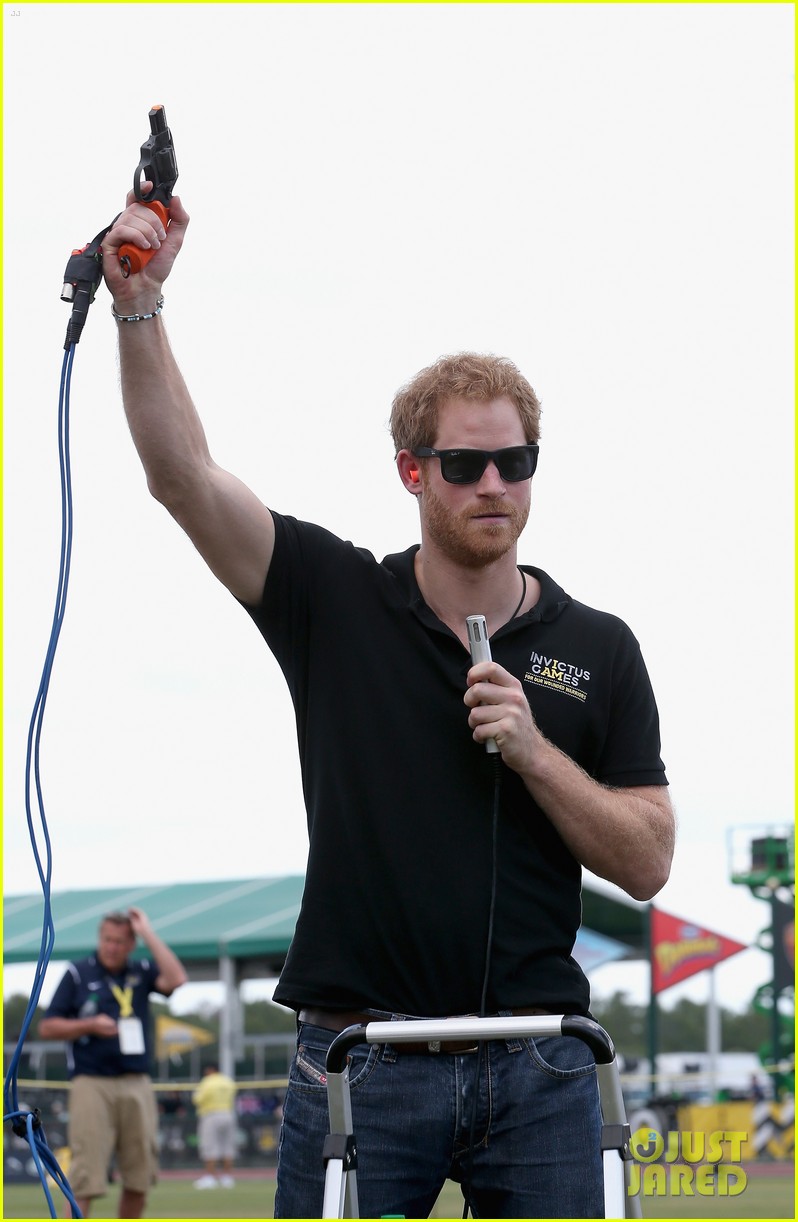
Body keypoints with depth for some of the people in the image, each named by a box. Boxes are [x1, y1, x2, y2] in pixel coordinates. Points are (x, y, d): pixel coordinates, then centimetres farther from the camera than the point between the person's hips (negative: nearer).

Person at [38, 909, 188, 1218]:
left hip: (137, 1087, 3)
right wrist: (90, 1025, -11)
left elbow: (175, 979, -9)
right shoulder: (78, 974, 5)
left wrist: (148, 934, -5)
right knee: (86, 1176, -10)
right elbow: (47, 1028, 4)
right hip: (92, 1085, -3)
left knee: (139, 1177, 6)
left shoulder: (142, 972, 11)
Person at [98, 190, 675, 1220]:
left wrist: (531, 748, -11)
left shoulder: (598, 650, 8)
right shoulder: (336, 603, 5)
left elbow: (646, 861, 3)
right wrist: (139, 305, -17)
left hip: (536, 1067, 1)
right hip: (360, 1058, -1)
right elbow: (183, 477, -6)